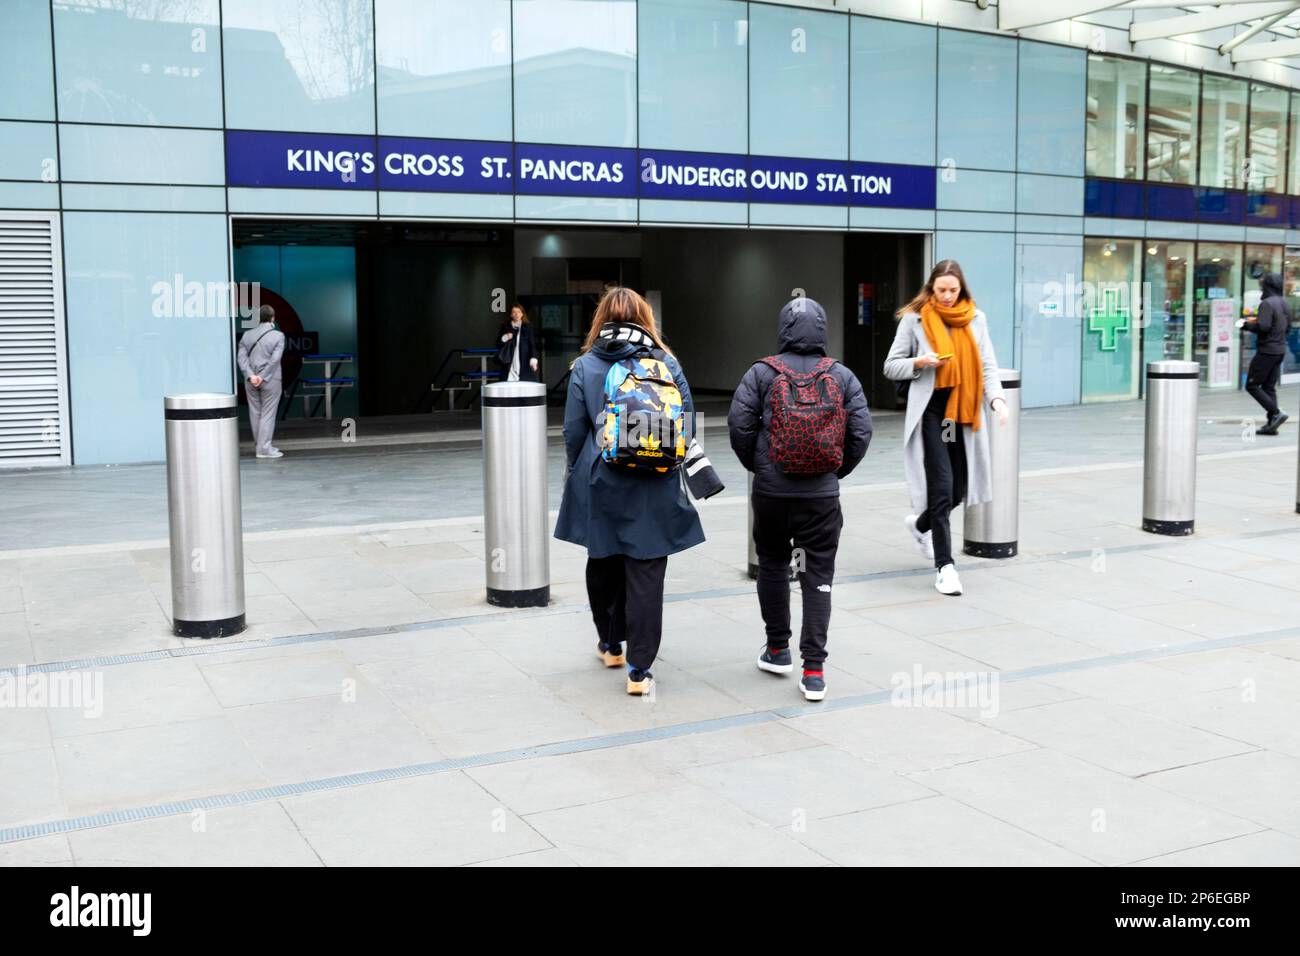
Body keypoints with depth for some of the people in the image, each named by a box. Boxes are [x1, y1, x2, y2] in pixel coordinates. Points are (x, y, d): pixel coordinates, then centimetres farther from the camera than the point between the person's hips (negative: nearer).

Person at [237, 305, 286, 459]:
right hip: (270, 381, -4)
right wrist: (262, 377, -13)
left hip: (251, 381, 4)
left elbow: (242, 357, -3)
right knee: (268, 414, -1)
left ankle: (258, 445, 21)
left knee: (255, 413, 13)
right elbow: (275, 359, -14)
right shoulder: (278, 335, -6)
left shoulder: (247, 335, 6)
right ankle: (264, 448, -4)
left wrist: (251, 376, -10)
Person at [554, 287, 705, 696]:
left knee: (604, 563, 19)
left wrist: (577, 472, 15)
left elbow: (574, 432, -1)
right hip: (657, 490, 0)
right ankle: (639, 668, 0)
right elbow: (689, 424, 2)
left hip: (601, 485, 0)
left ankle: (611, 644, 34)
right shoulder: (667, 363, 0)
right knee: (646, 574, 2)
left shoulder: (585, 366, -2)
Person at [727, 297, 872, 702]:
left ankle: (777, 649, 29)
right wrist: (838, 471, 12)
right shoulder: (842, 376, 1)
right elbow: (861, 432, -2)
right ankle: (813, 669, 0)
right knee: (818, 577, 4)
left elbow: (739, 425, -7)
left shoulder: (761, 373, -4)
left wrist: (756, 465, 10)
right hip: (822, 495, 1)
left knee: (772, 565, 18)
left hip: (771, 491, 0)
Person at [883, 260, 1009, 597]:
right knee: (941, 486, -10)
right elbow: (891, 366, 3)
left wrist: (996, 398, -14)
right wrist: (920, 362, -16)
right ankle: (944, 566, -1)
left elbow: (988, 365, 3)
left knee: (960, 488, 9)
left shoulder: (975, 318, 8)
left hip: (964, 412, 4)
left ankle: (921, 524, 40)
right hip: (931, 410, -4)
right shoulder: (915, 319, 0)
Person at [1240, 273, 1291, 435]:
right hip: (1280, 350, 9)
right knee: (1269, 387, 11)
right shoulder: (1284, 303, 12)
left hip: (1266, 351, -9)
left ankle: (1276, 412, -10)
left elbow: (1263, 327, -25)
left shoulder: (1267, 303, -15)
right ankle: (1271, 424, 9)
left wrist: (1247, 325, -7)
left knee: (1252, 385, -1)